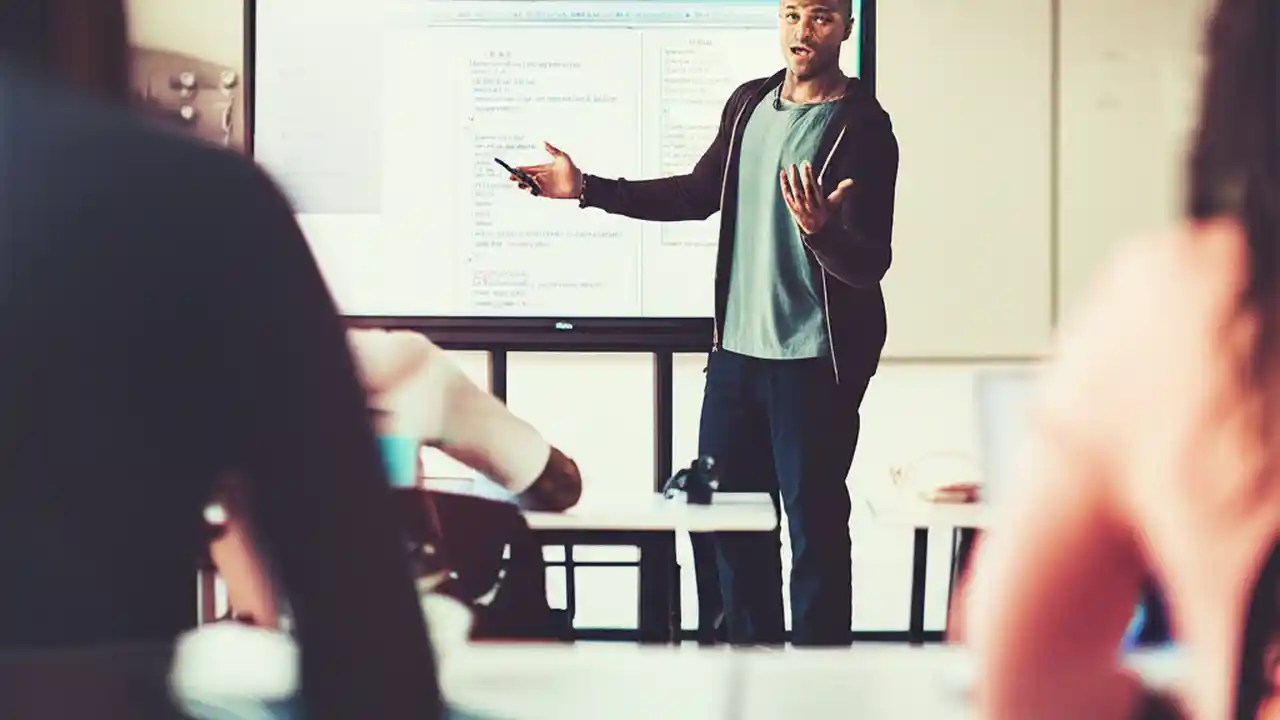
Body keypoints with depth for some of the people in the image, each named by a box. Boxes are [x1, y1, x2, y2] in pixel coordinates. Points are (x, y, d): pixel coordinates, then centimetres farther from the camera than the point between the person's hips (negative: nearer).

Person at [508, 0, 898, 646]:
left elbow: (870, 264, -16)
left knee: (815, 524, -2)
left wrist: (819, 228, -38)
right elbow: (699, 193, 20)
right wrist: (585, 188, 15)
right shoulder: (749, 103, 8)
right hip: (736, 349, 7)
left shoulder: (863, 129, -12)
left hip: (815, 361, -7)